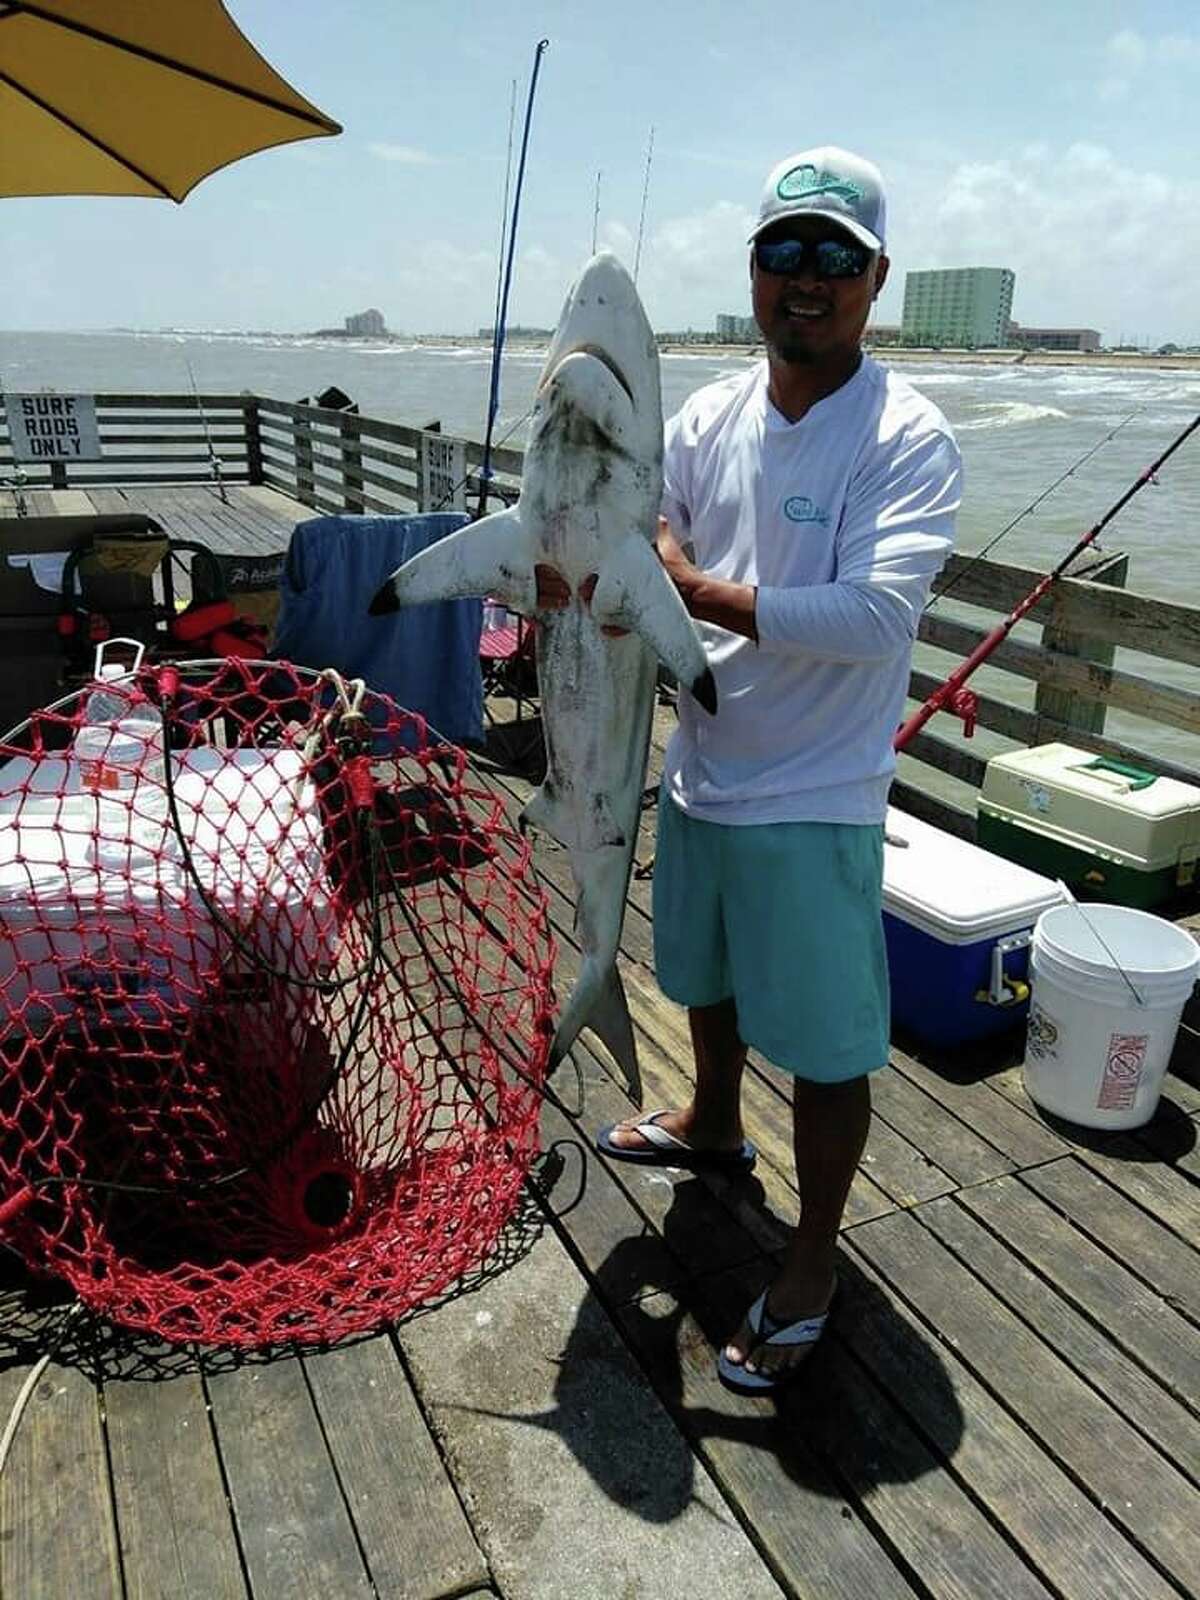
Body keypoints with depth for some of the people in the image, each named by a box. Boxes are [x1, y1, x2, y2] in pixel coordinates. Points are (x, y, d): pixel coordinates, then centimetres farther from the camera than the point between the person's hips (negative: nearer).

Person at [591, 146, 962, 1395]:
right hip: (699, 774, 7)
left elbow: (877, 614, -27)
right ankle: (712, 1127, 55)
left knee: (826, 1043, 5)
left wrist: (700, 592, -27)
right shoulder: (708, 418, 3)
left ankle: (812, 1266, 27)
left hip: (813, 800, -6)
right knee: (707, 977, 27)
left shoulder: (908, 439, -14)